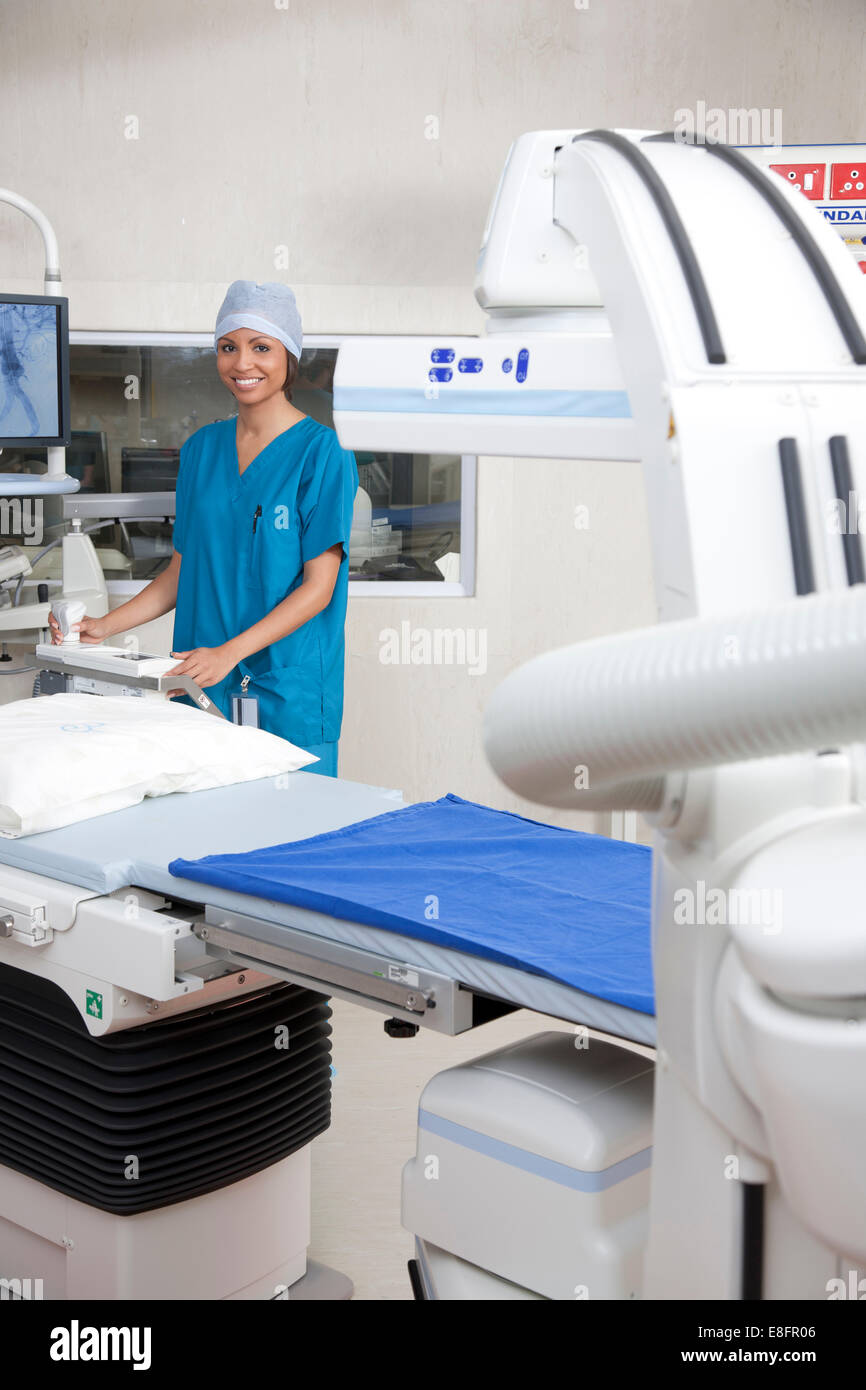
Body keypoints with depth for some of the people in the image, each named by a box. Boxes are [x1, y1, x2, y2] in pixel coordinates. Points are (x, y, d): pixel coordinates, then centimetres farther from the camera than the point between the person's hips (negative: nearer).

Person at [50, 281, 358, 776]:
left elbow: (318, 586, -10)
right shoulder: (203, 448, 12)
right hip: (204, 687, 5)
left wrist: (229, 651, -20)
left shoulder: (320, 451, -5)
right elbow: (184, 569, 17)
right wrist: (106, 626, 4)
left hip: (290, 690, -4)